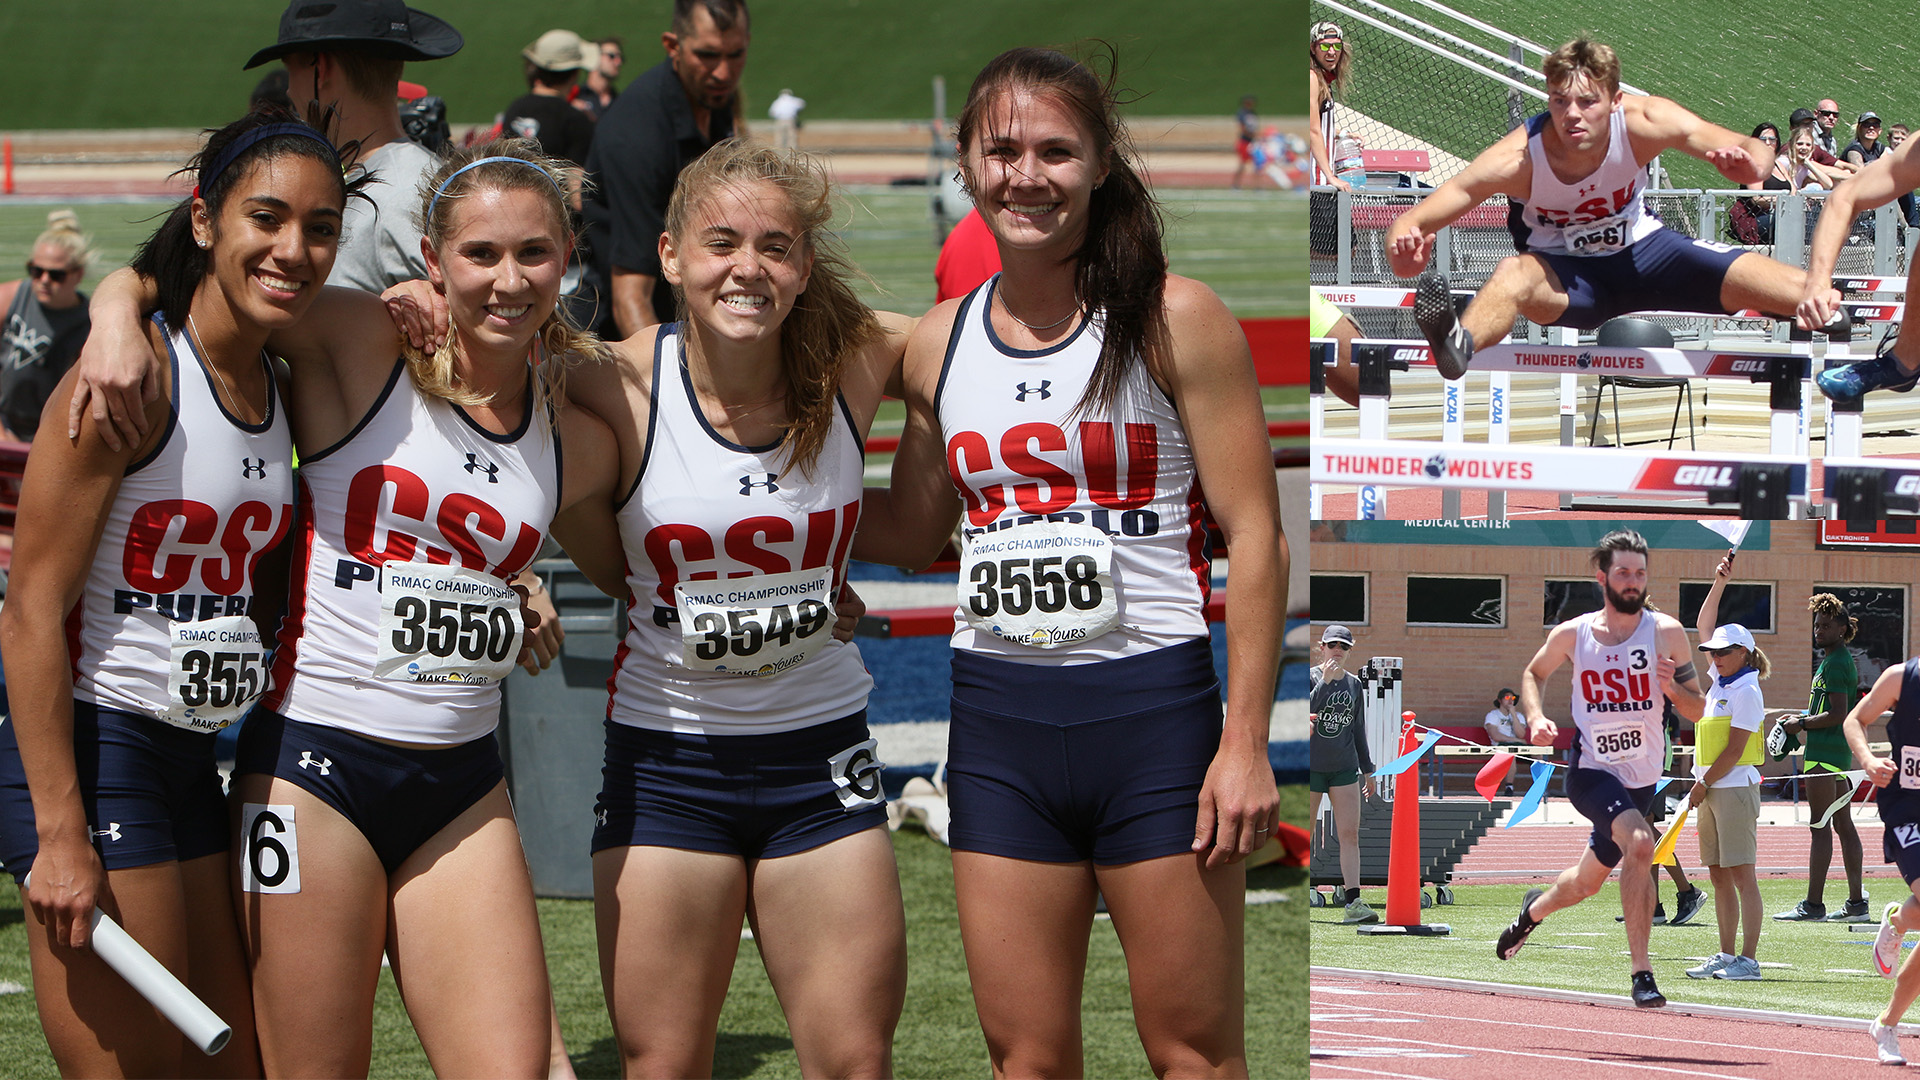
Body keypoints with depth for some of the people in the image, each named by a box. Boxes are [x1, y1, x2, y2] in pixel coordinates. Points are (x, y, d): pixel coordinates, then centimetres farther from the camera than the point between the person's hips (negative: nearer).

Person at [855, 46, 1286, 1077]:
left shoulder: (1175, 320, -4)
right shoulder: (940, 343, 9)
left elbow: (1255, 535, -5)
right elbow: (908, 531, 23)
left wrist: (1246, 742, -11)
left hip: (1153, 712, -4)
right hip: (998, 723, 4)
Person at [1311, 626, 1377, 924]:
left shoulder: (1353, 684, 11)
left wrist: (1367, 769, 18)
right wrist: (1325, 681, -26)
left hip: (1344, 768, 4)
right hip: (1311, 767, -4)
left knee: (1350, 834, -7)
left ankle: (1353, 902, -12)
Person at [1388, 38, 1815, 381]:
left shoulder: (1640, 123, -24)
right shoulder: (1520, 158, -29)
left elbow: (1753, 149, -25)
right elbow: (1410, 224, -32)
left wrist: (1751, 164, -51)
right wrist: (1404, 250, -57)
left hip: (1643, 250, 3)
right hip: (1567, 272, -3)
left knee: (1796, 289, -11)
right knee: (1515, 274, -40)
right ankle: (1458, 346, -67)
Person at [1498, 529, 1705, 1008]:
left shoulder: (1666, 632, -6)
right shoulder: (1572, 635, -5)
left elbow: (1698, 711, -3)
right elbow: (1533, 674, 15)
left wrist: (1674, 688, -23)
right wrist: (1536, 718, -2)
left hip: (1641, 779, 3)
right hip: (1590, 769, -3)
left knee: (1586, 882, 18)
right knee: (1640, 843, -31)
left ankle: (1535, 908, 54)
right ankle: (1641, 973, -29)